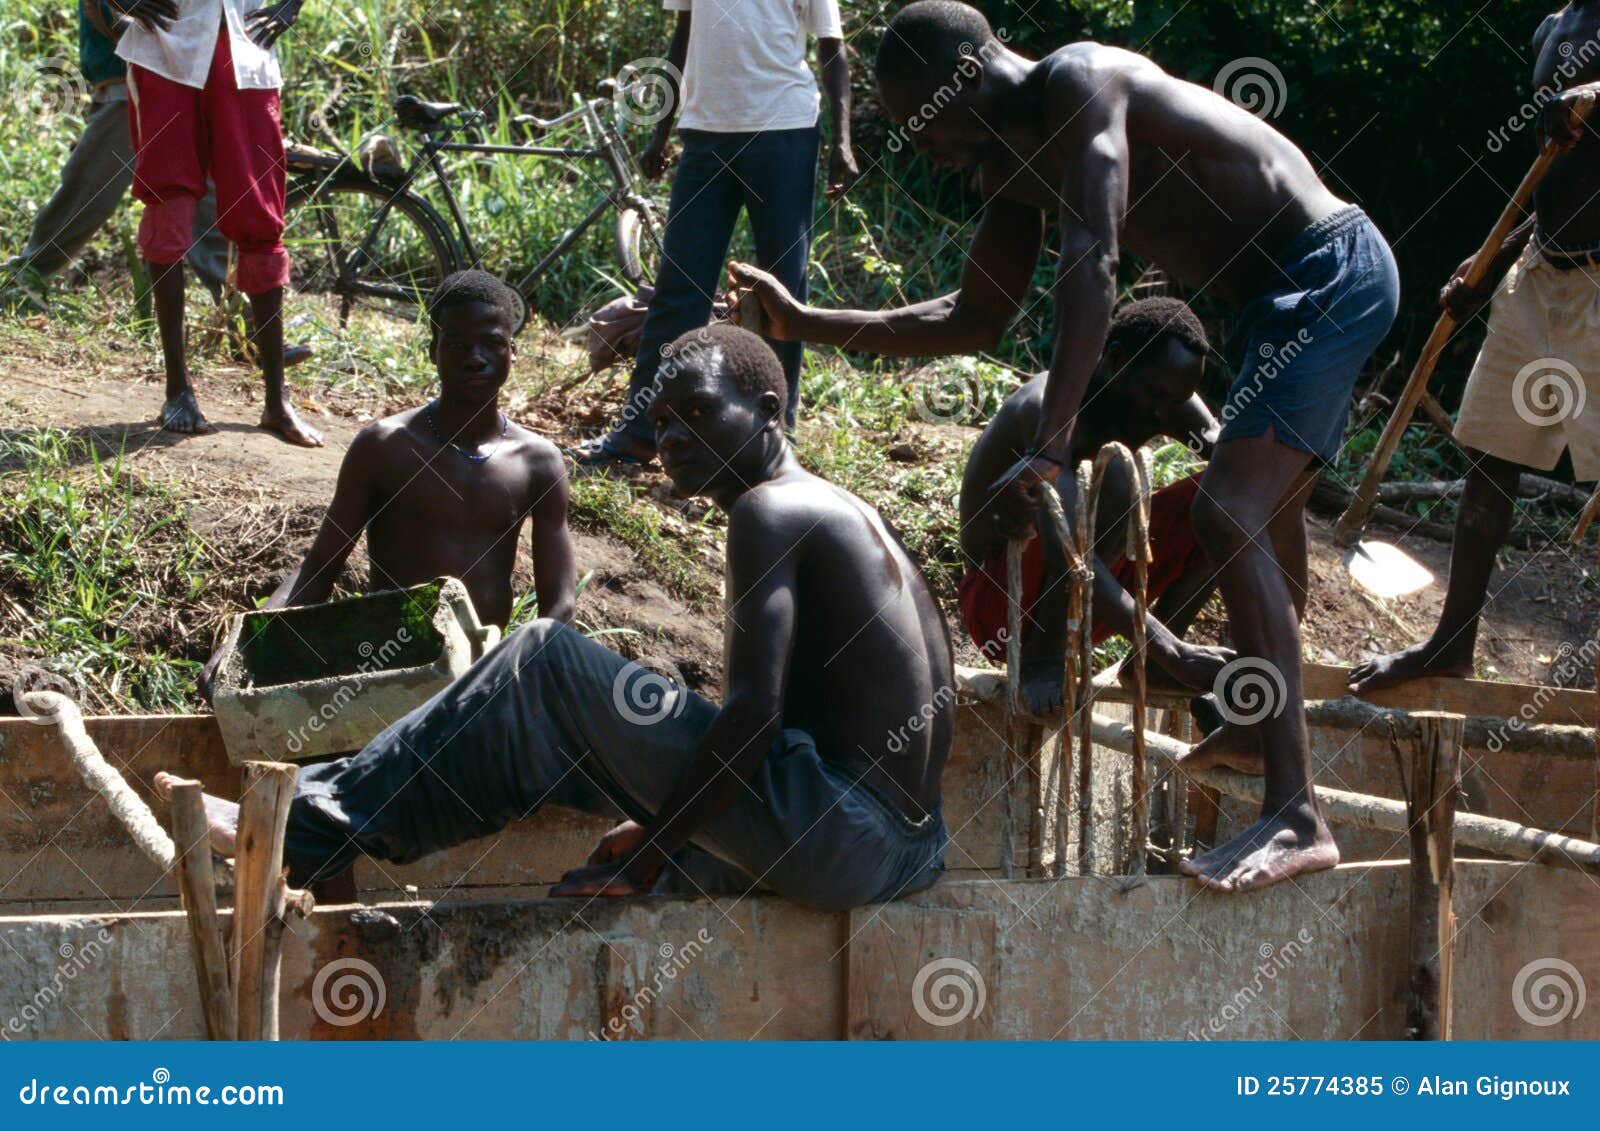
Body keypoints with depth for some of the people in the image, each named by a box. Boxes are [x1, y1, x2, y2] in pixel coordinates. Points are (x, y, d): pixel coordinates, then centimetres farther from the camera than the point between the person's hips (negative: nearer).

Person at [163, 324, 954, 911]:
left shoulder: (769, 511, -7)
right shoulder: (843, 515, 24)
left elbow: (755, 711, -18)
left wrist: (652, 852, -11)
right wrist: (667, 825, 22)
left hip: (841, 832, -10)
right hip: (911, 849, 10)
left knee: (547, 664, -5)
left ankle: (311, 827, 0)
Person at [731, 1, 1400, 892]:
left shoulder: (1078, 85, -21)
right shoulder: (1012, 164, 9)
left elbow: (1093, 266, -32)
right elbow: (976, 319, 20)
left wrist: (1052, 447, -38)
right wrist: (809, 325, 14)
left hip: (1331, 271, -11)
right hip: (1290, 288, 11)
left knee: (1232, 517, -22)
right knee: (1263, 513, 28)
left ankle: (1297, 816, -29)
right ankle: (1261, 727, 51)